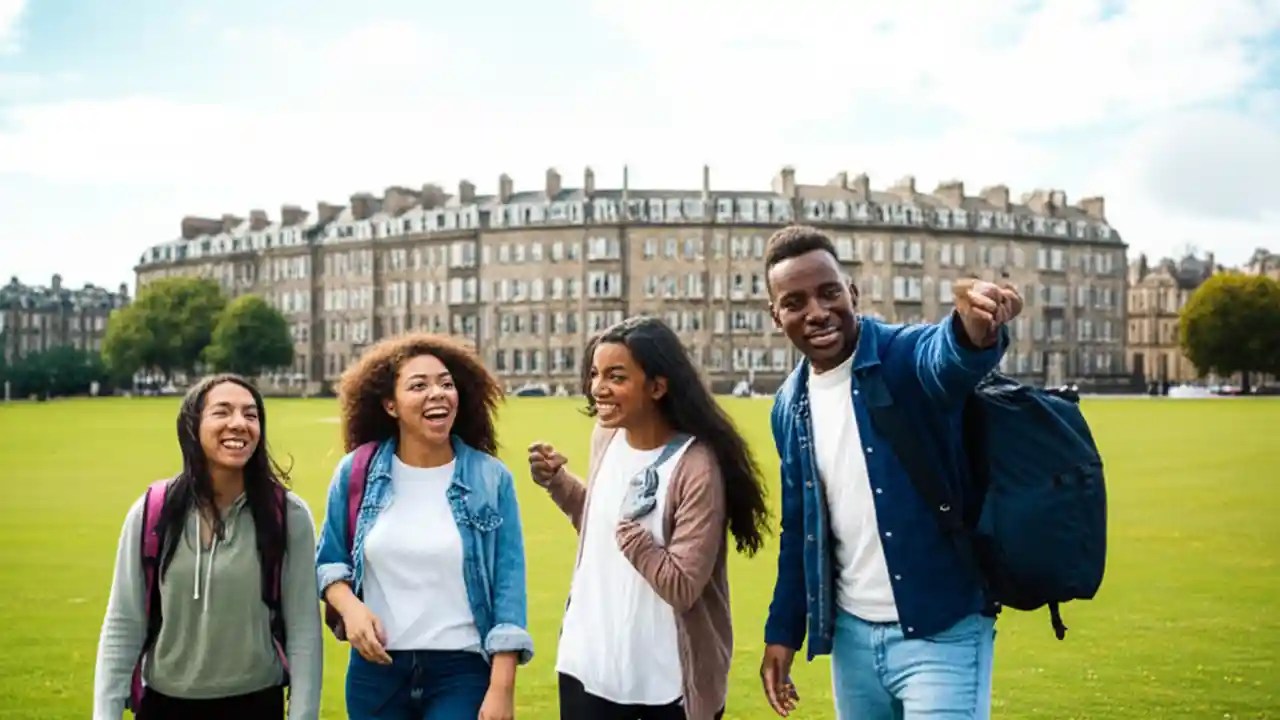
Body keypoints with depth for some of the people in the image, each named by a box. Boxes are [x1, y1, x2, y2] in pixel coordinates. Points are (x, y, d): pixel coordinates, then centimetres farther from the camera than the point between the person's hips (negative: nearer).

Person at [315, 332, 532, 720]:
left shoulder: (491, 478, -4)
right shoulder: (356, 473, 0)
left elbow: (509, 584, -5)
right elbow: (328, 561, 11)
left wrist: (502, 687, -10)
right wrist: (349, 606, -11)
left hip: (463, 671, -2)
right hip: (377, 668, 2)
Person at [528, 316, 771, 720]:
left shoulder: (696, 467, -21)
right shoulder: (605, 436, 0)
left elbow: (683, 588, -22)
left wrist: (629, 525, -24)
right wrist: (556, 482, 3)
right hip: (590, 665, 6)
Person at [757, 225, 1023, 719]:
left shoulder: (904, 356, -13)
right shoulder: (790, 407, 4)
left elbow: (945, 356, -38)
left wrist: (974, 327, -61)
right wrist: (783, 630, 13)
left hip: (940, 630, -5)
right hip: (851, 633, 6)